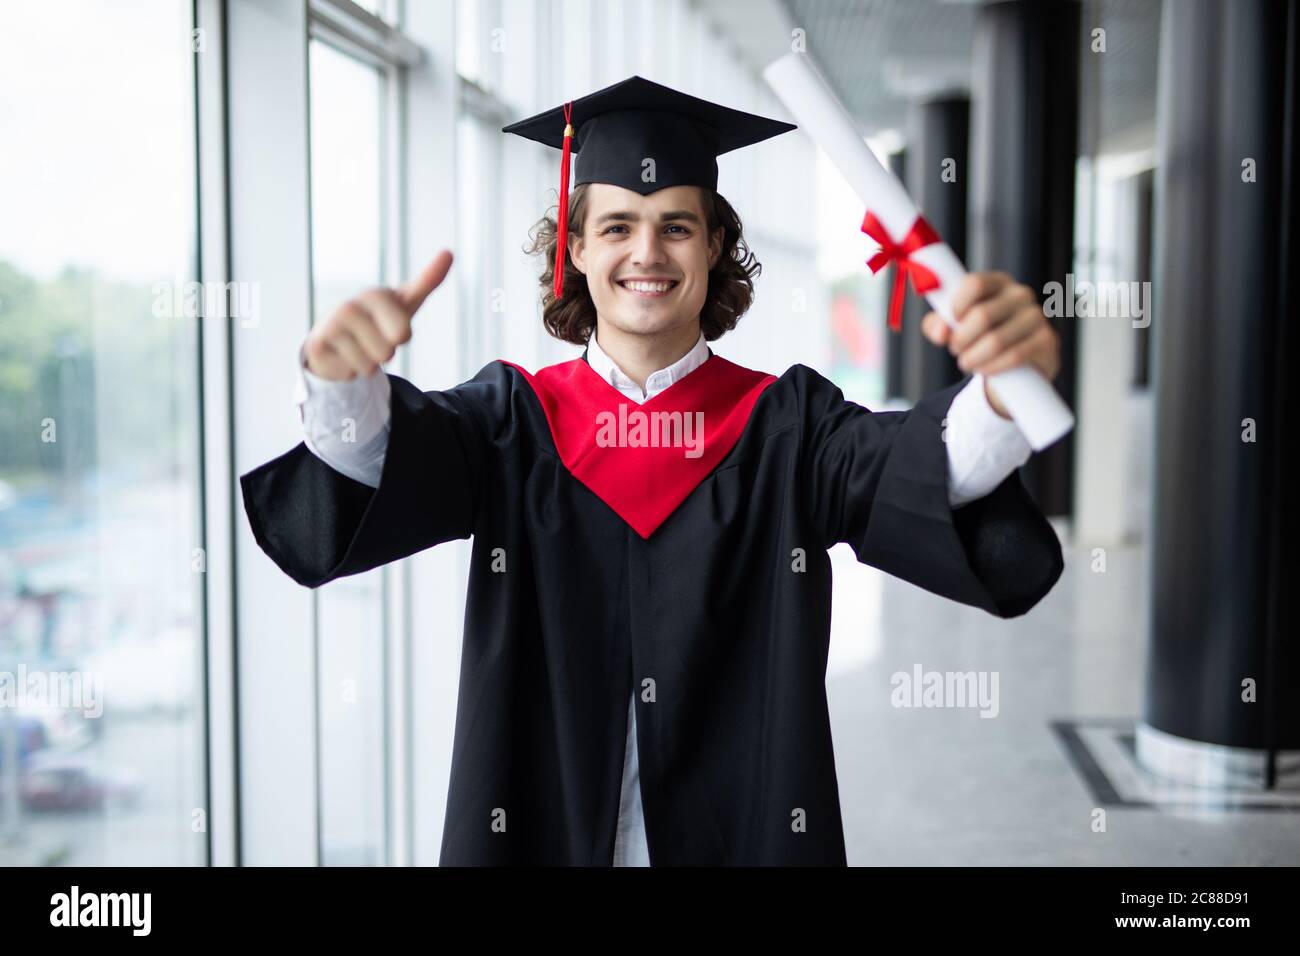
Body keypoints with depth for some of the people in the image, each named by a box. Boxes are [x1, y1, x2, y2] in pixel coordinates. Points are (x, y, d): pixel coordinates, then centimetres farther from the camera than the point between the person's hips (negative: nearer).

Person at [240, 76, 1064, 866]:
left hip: (745, 834, 0)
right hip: (540, 831, 0)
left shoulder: (787, 424, -4)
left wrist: (1005, 391, -45)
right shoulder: (516, 417, -3)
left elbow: (915, 467, -23)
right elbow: (377, 463, -21)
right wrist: (343, 384, -43)